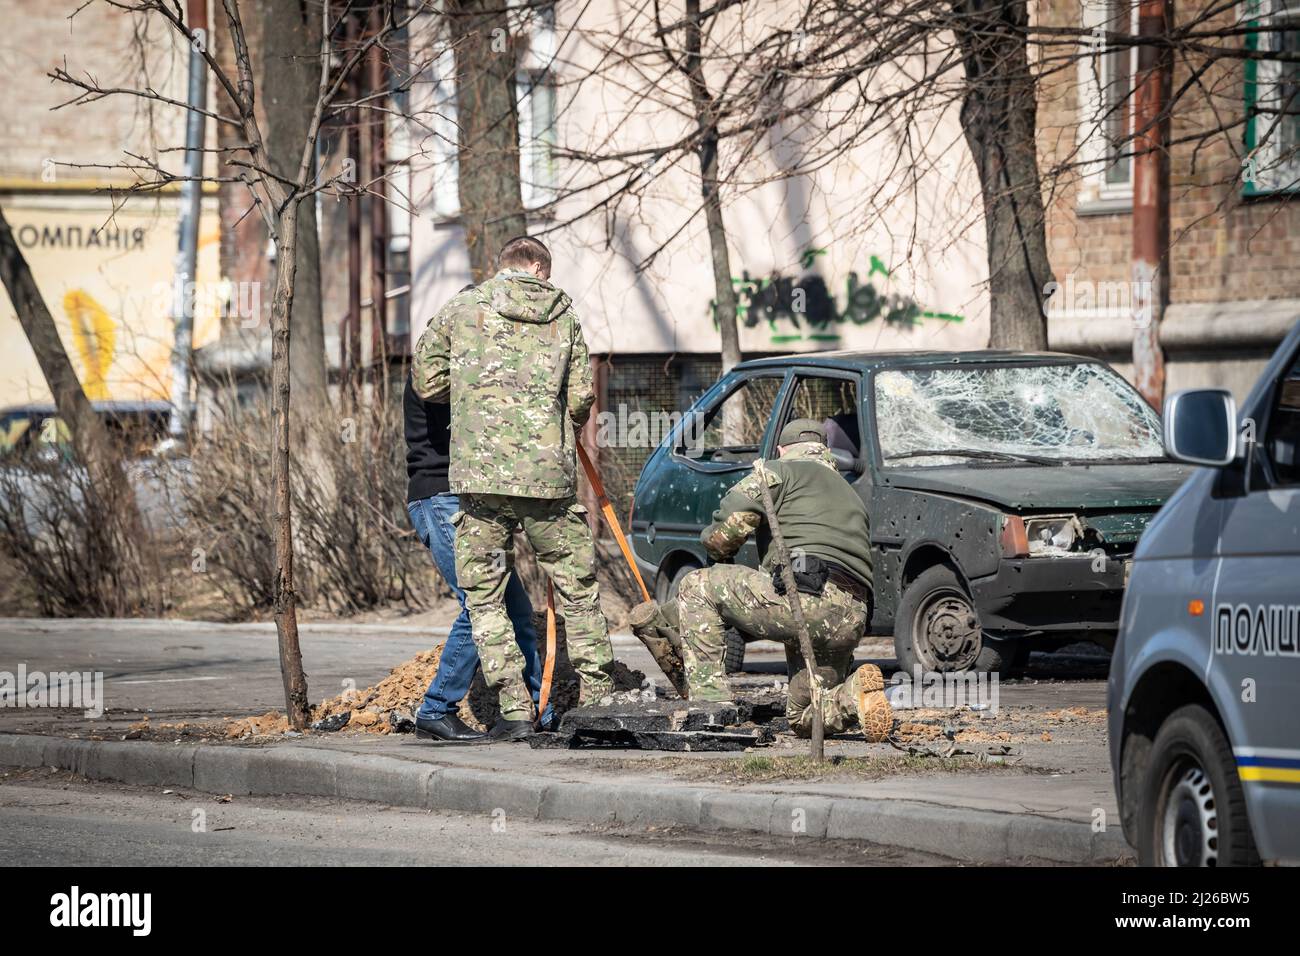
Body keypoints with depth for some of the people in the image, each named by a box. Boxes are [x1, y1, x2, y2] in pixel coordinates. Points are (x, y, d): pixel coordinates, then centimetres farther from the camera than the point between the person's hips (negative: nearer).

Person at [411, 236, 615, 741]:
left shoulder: (463, 309, 7)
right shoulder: (564, 316, 10)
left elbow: (427, 382, 8)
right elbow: (581, 398, 8)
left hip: (480, 473, -1)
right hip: (550, 473, 1)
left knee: (484, 597, 7)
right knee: (578, 591, 13)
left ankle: (515, 709, -1)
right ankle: (598, 701, 15)